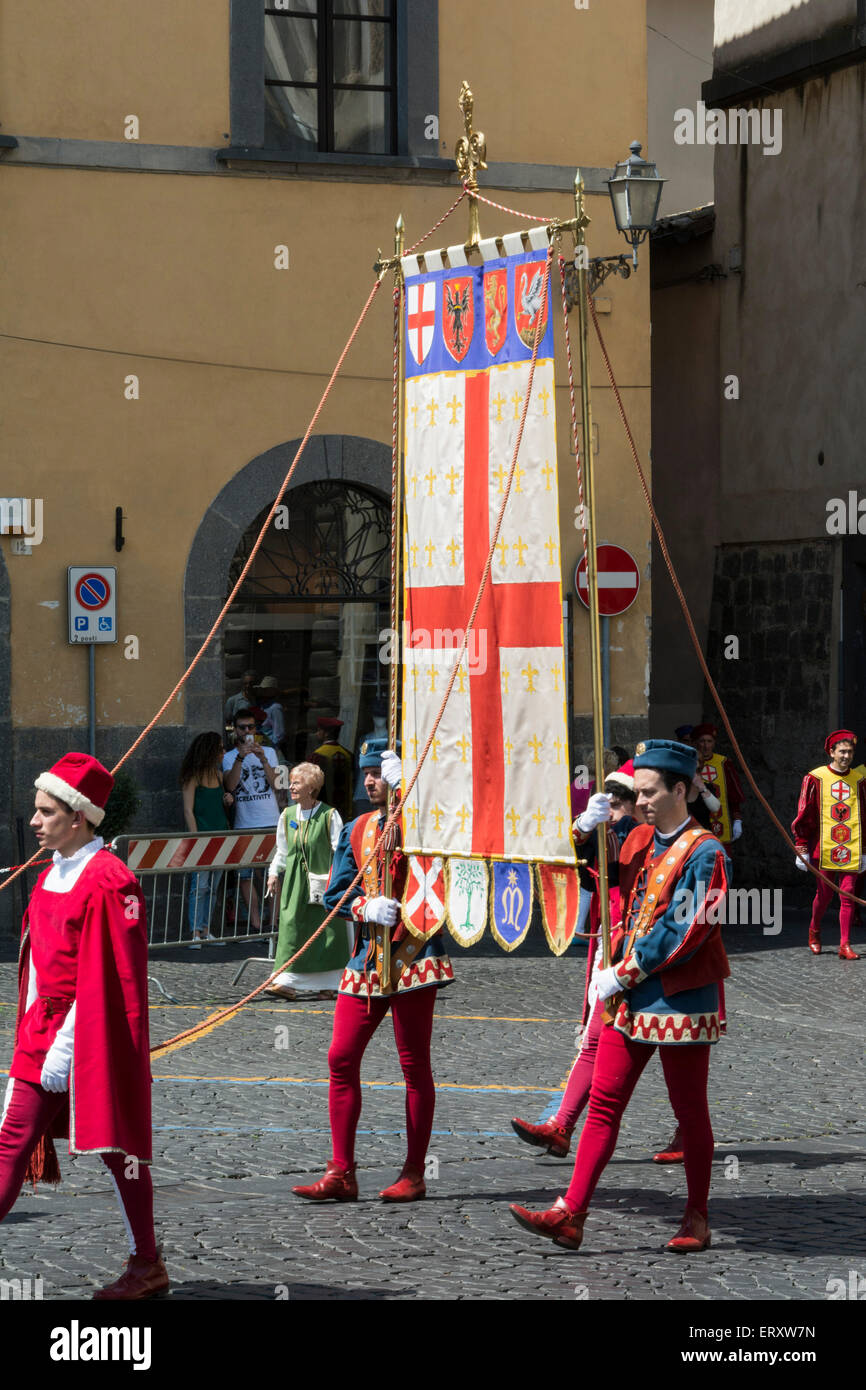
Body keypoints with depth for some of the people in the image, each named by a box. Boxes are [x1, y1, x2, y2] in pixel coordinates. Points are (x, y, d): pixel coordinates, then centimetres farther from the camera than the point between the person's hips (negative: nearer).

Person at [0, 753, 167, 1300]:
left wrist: (65, 1047, -21)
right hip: (44, 1031, 8)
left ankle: (148, 1265, 15)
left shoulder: (108, 883, -17)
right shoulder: (52, 876, 11)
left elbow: (103, 980, -19)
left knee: (117, 1146, 3)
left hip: (96, 1041, -8)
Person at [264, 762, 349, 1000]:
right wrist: (274, 873, 11)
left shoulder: (329, 816, -7)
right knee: (291, 928, -3)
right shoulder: (288, 815, 8)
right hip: (295, 882, 4)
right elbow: (282, 850, 18)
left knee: (327, 931, 1)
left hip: (322, 881, -4)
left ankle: (329, 985, 10)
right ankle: (288, 982, -3)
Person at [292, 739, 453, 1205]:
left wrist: (405, 789, -25)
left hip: (413, 953, -6)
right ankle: (341, 1173, 5)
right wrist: (366, 907, -8)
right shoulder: (357, 830, 14)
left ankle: (414, 1174, 8)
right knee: (341, 1058, 0)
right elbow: (336, 893, 13)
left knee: (414, 1063, 0)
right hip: (367, 957, 6)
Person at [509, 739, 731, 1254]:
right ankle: (570, 1216, 1)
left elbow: (685, 932, -18)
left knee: (690, 1112, 5)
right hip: (630, 999, 7)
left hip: (681, 1001, -7)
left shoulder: (704, 853, -13)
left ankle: (698, 1219, 17)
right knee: (604, 1102, 2)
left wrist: (623, 974, -15)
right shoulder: (639, 840, 10)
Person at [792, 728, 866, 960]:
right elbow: (804, 816, 1)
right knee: (823, 895, 5)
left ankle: (845, 945, -1)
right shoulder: (815, 778, -1)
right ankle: (814, 932, 32)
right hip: (823, 849, -2)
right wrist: (801, 848, -2)